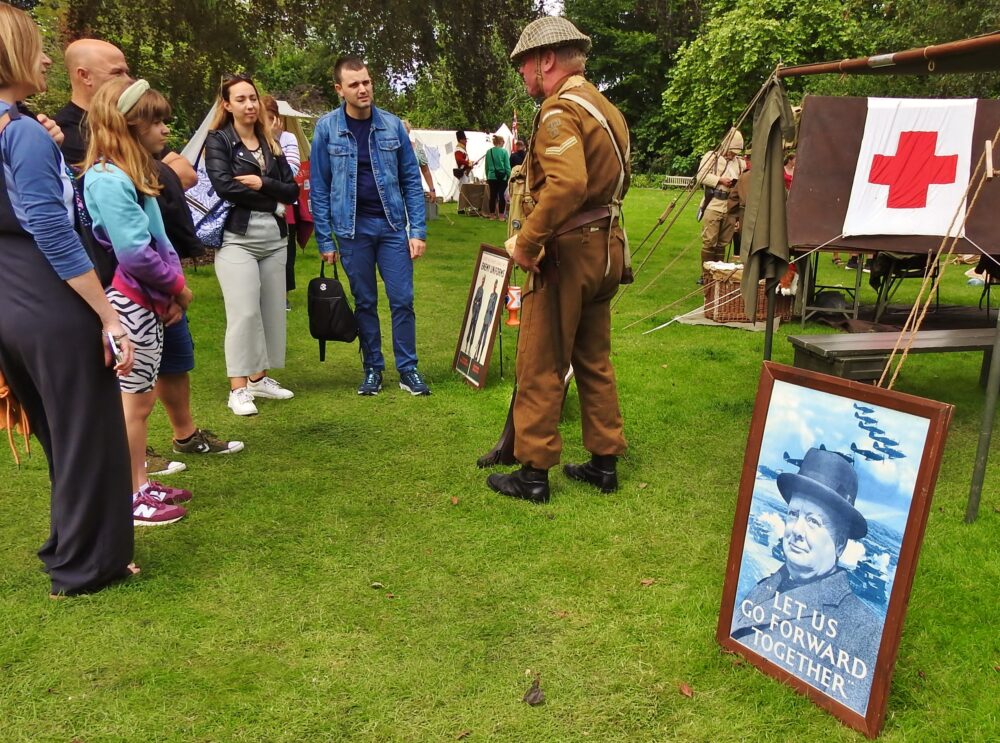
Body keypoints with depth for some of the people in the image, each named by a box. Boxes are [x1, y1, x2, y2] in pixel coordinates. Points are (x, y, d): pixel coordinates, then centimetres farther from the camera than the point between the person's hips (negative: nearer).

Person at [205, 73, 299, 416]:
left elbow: (292, 191, 8)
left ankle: (259, 377, 19)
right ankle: (238, 388, -2)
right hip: (237, 238, -5)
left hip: (274, 238, 6)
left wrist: (262, 184, -10)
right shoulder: (218, 140, 1)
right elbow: (224, 186, -14)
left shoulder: (270, 144, 16)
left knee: (272, 310, 7)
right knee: (244, 312, -10)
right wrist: (272, 201, -7)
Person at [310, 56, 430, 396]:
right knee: (365, 302, 8)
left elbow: (411, 180, 4)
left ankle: (408, 370, 11)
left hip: (393, 224, 1)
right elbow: (319, 188, 0)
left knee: (402, 300, 0)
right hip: (353, 228, -1)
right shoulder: (327, 128, -2)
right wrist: (324, 240, -3)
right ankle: (372, 369, 20)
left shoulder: (392, 125, 1)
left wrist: (418, 230, -2)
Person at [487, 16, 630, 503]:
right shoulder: (606, 108, 16)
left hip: (568, 252, -9)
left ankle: (533, 472, 9)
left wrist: (526, 242, -22)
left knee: (539, 367, 0)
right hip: (606, 248, 9)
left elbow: (566, 184, -29)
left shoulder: (560, 109, -14)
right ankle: (605, 462, 24)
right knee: (594, 360, 16)